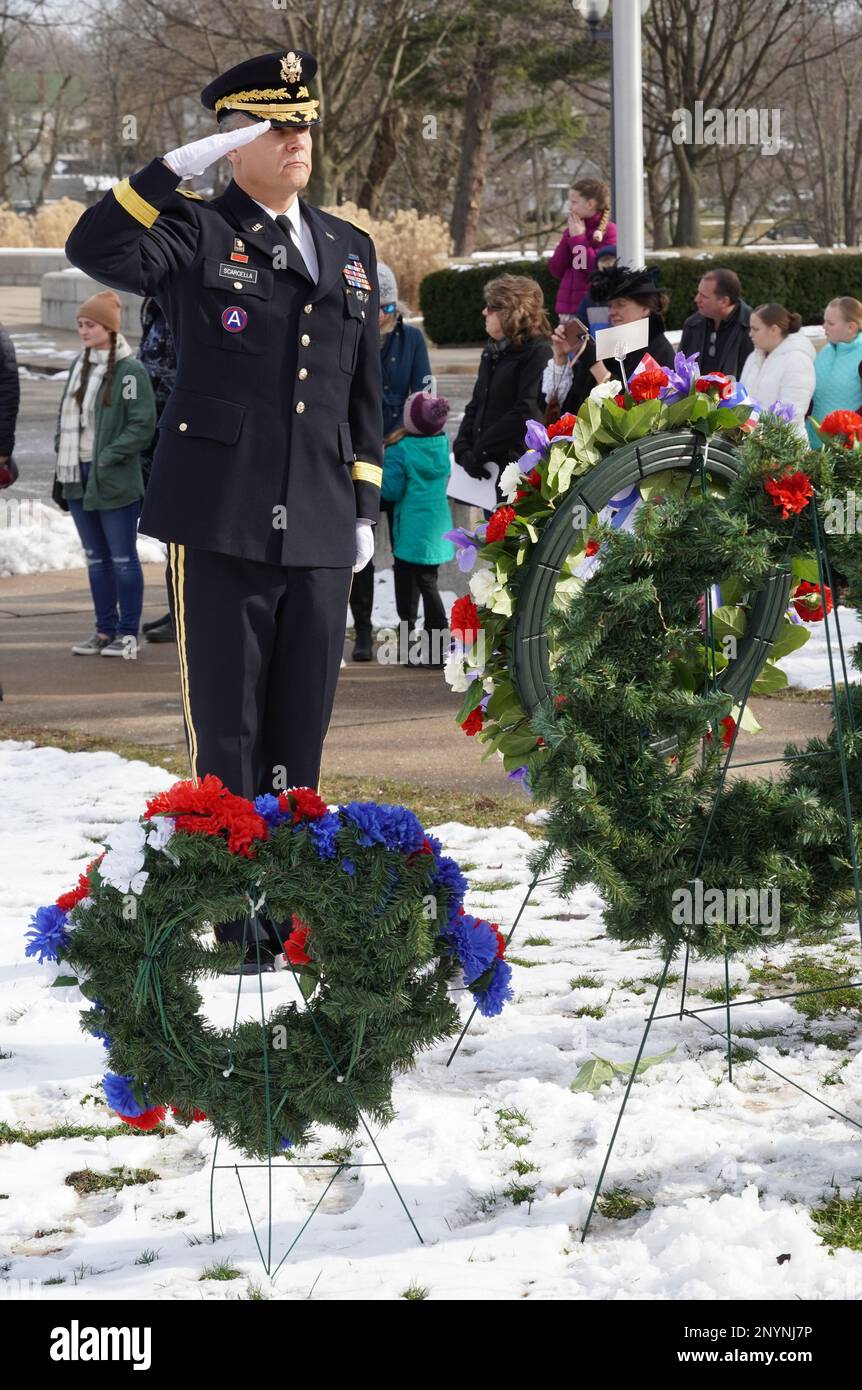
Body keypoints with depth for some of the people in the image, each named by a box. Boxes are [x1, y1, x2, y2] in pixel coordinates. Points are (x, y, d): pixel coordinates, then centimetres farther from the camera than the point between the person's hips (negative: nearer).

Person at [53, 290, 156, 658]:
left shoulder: (130, 370, -11)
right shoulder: (79, 366, 12)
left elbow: (143, 424, -14)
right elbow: (65, 414, 19)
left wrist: (109, 457, -18)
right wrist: (63, 453, 8)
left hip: (114, 480, -8)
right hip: (78, 476, 8)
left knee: (122, 558, -1)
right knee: (96, 558, 13)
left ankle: (128, 633, 5)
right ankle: (105, 629, 20)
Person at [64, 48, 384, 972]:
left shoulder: (350, 252, 16)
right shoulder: (195, 235, 0)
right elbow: (97, 250, -20)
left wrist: (365, 508, 14)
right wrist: (181, 166, -23)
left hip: (318, 532, 5)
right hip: (219, 519, -4)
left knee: (302, 727, 8)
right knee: (226, 724, -1)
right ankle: (238, 912, 5)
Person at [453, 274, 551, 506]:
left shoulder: (537, 352, -9)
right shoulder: (492, 352, 18)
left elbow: (526, 412, -17)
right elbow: (475, 406, 19)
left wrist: (480, 451, -14)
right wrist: (463, 449, 1)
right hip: (487, 467, 8)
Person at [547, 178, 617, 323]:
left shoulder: (608, 231, -4)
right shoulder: (572, 230, 13)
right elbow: (556, 271, 7)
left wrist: (579, 239, -8)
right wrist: (568, 238, -1)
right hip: (567, 311, 6)